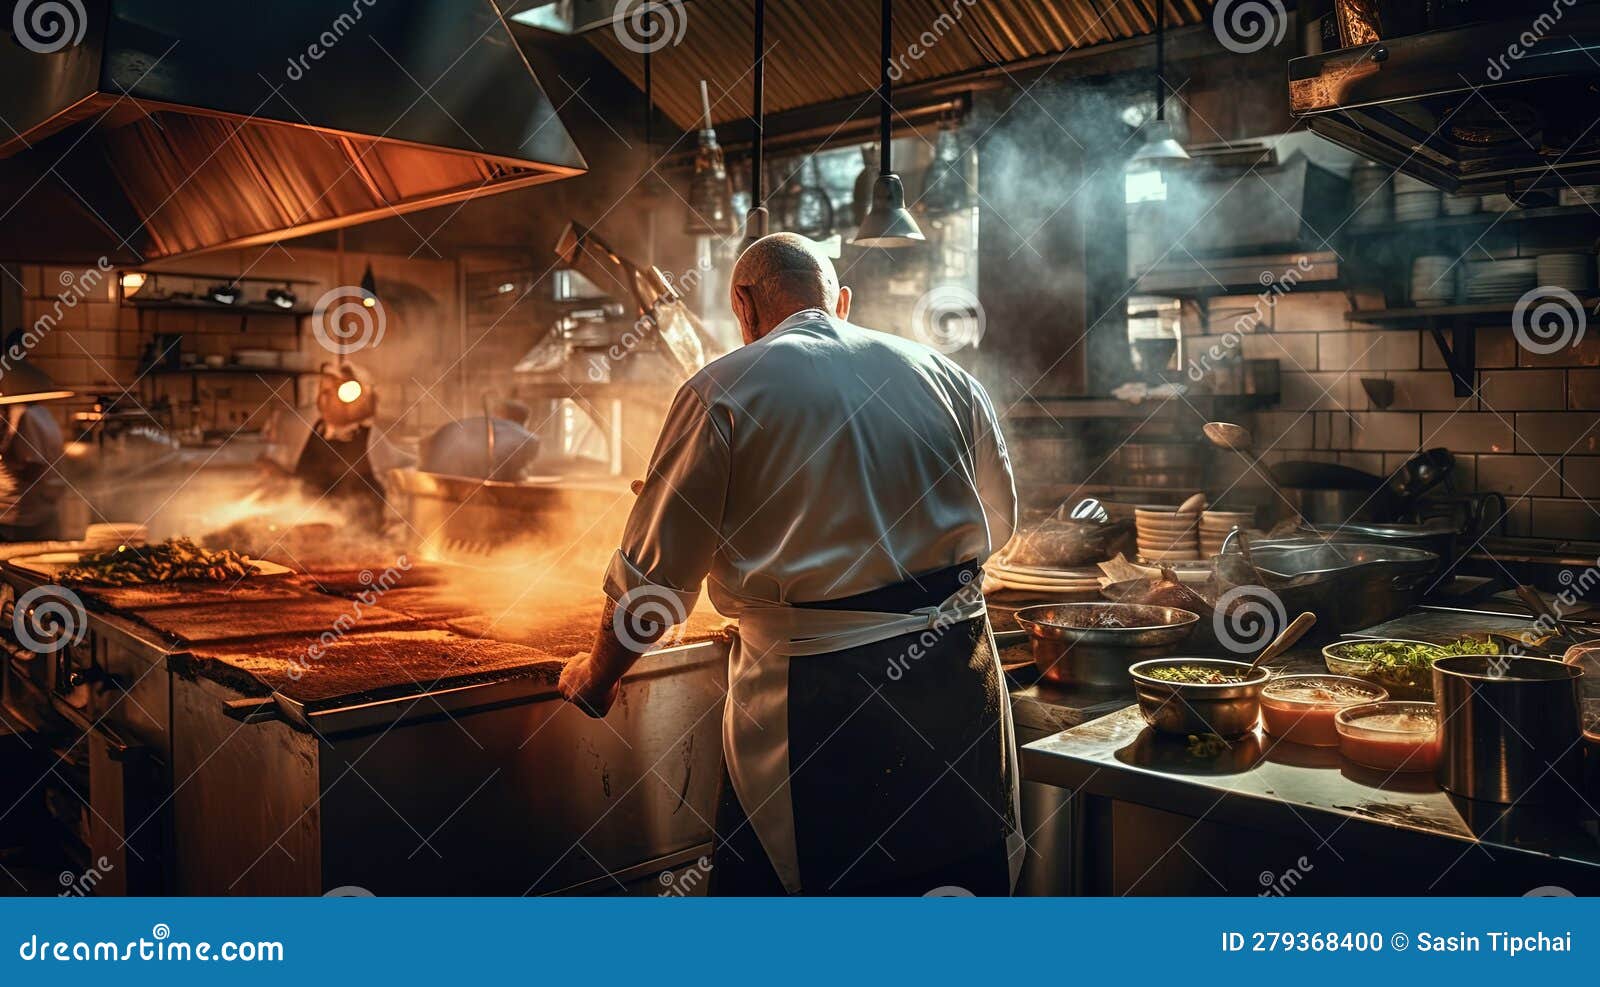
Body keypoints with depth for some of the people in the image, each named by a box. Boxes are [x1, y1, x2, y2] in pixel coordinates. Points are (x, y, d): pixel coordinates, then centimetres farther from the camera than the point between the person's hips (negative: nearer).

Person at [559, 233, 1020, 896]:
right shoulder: (946, 375, 8)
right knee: (966, 881, 20)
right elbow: (996, 525, 19)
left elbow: (656, 572, -5)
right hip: (956, 670, 5)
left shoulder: (724, 391, -6)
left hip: (813, 692, -4)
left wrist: (598, 674, 12)